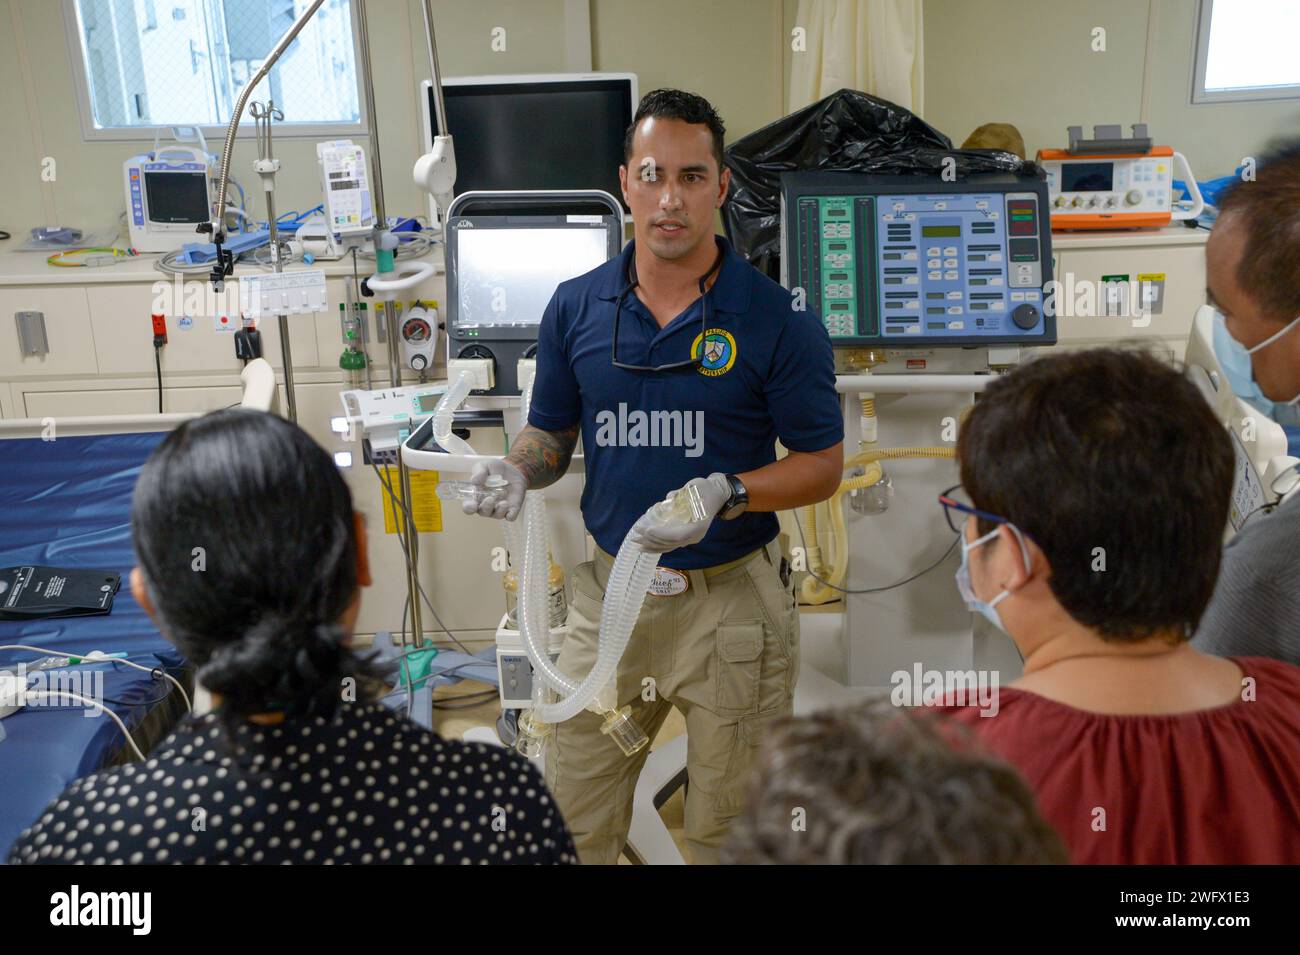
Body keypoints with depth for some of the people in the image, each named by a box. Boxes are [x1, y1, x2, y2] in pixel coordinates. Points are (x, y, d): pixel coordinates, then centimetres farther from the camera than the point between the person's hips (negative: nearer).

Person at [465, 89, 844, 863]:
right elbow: (551, 434, 11)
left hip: (733, 597, -2)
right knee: (573, 824, 14)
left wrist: (724, 494, -22)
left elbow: (822, 464, -5)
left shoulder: (778, 318, -8)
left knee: (730, 830, 15)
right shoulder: (576, 306, 1)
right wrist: (517, 471, -12)